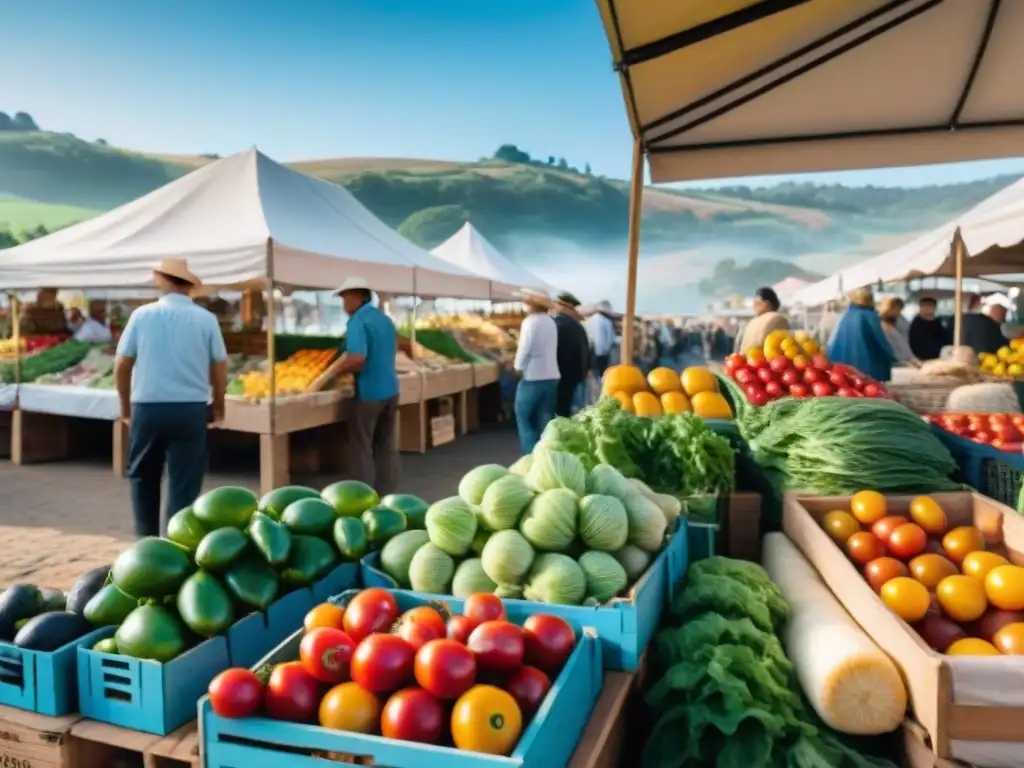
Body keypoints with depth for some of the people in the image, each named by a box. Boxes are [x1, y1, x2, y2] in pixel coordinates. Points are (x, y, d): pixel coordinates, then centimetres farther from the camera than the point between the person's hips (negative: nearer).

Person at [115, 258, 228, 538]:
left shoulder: (142, 315, 1)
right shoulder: (206, 319, -1)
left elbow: (122, 365, 3)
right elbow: (220, 368, 1)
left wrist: (125, 405, 17)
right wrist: (218, 407, 16)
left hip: (147, 407, 1)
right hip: (191, 409, -1)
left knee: (143, 477, 19)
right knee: (184, 483, 4)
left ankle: (147, 542, 25)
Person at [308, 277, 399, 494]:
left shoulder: (358, 321, -15)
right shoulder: (385, 319, 12)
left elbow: (356, 358, -28)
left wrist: (326, 377, -17)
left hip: (369, 392, -8)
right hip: (390, 389, 8)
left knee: (362, 447, 3)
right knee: (387, 445, 13)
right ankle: (386, 494, 20)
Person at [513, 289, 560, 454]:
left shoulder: (531, 322, -11)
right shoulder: (551, 322, 11)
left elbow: (525, 348, -17)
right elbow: (549, 349, 13)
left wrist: (518, 367, -2)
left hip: (533, 376, -7)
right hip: (551, 376, 7)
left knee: (524, 416, 4)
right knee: (546, 418, 9)